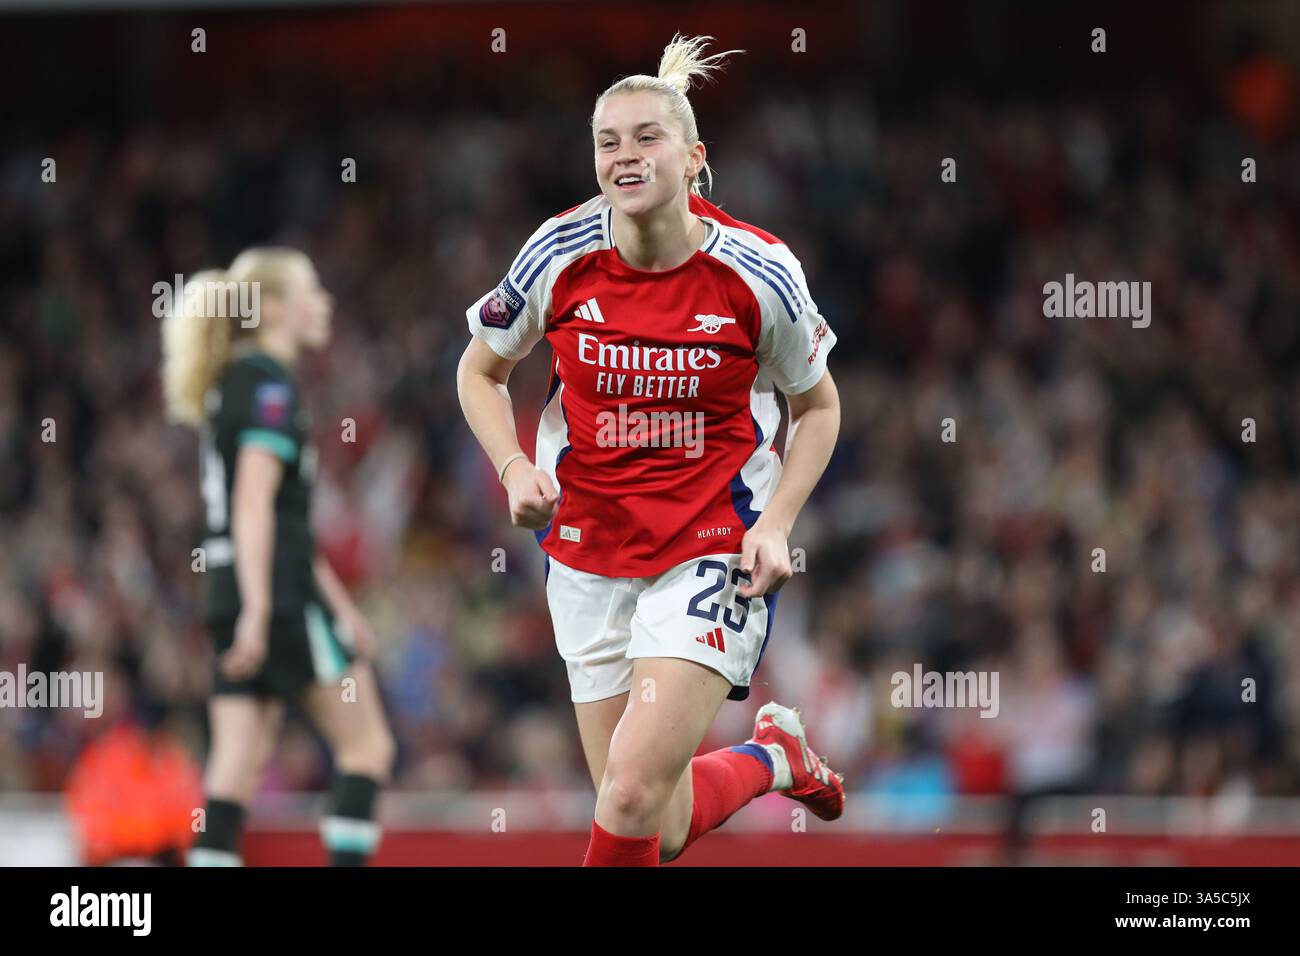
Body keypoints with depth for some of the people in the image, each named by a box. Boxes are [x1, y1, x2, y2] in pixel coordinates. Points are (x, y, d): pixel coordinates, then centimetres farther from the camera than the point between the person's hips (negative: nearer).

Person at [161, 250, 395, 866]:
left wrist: (338, 605, 30)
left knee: (240, 763, 2)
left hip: (232, 587, 9)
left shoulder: (235, 382, 21)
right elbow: (252, 502, -18)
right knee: (367, 745, -1)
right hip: (278, 592, -9)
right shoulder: (270, 383, -9)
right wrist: (257, 611, -23)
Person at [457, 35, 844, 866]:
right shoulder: (559, 256, -8)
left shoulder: (759, 273, -12)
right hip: (588, 549, 3)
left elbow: (818, 406, 6)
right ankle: (772, 757, 41)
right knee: (661, 829, 8)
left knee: (634, 791, -21)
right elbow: (481, 371, 10)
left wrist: (776, 524, -8)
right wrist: (516, 469, -8)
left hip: (715, 551, -3)